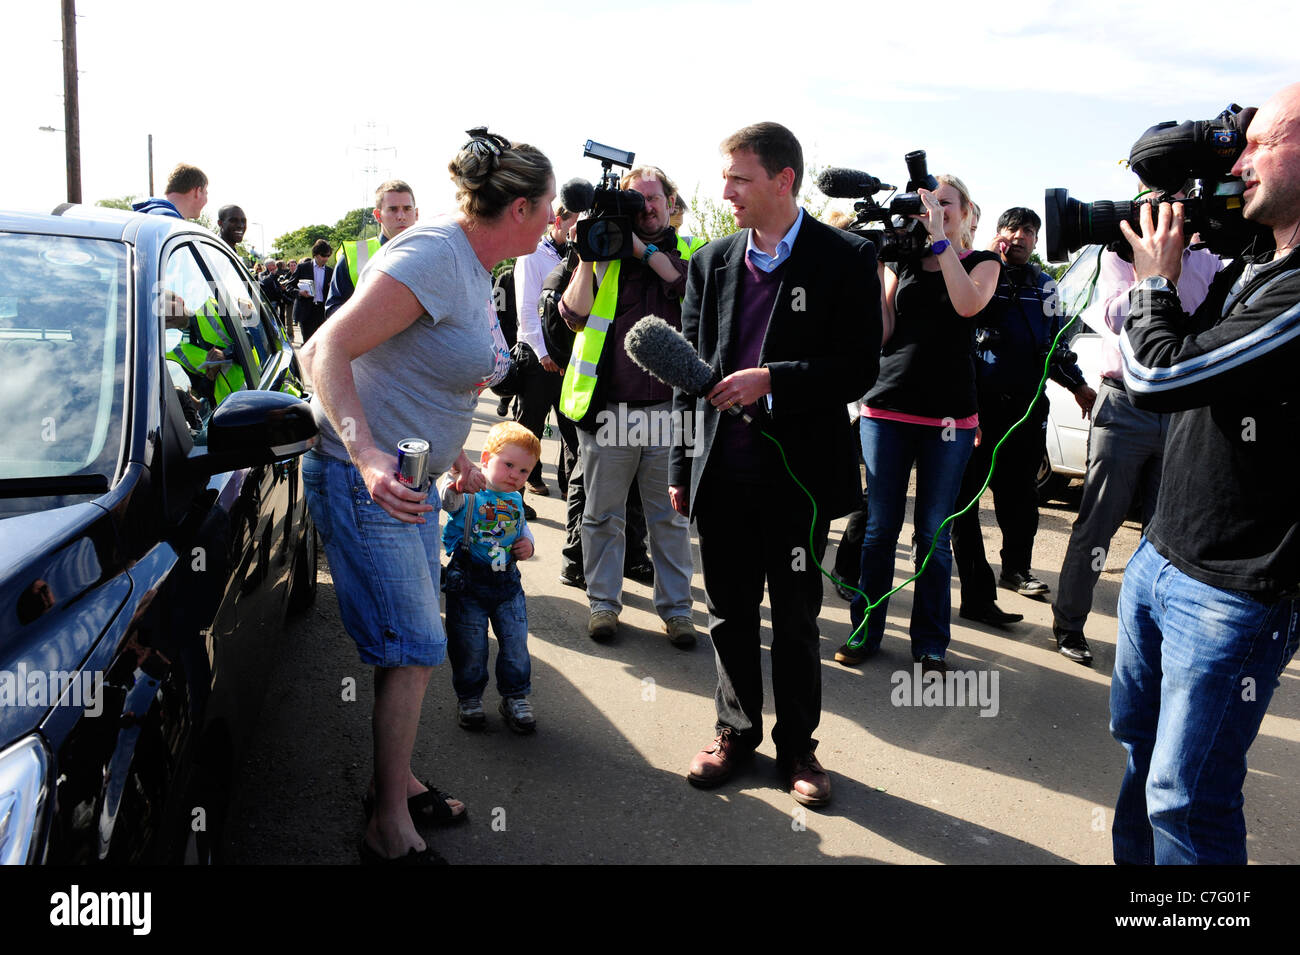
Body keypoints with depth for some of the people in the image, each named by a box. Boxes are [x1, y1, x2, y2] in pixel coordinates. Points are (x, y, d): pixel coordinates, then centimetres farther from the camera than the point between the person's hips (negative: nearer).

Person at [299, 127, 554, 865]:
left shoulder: (475, 269, 10)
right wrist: (368, 456, -39)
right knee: (414, 649, -5)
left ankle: (398, 777, 34)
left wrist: (456, 455, 19)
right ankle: (391, 830, 9)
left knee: (414, 644, 17)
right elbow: (326, 351, -28)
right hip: (363, 477, -10)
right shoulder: (434, 255, -21)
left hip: (410, 477, 10)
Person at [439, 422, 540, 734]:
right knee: (469, 646, 4)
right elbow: (447, 499, -34)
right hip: (468, 582, -4)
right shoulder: (468, 493, -12)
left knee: (515, 644, 6)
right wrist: (453, 481, -56)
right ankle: (469, 697, 26)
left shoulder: (515, 501, 8)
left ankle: (516, 697, 25)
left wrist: (527, 545, 3)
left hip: (507, 583, 5)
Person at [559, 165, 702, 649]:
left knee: (671, 515, 8)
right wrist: (589, 255, -10)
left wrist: (646, 250, -11)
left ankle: (676, 607, 18)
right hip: (608, 405, 0)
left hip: (669, 405, 0)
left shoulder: (690, 251, 10)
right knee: (603, 514, 8)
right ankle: (603, 602, 21)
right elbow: (574, 313, -2)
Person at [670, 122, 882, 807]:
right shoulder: (712, 261, 8)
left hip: (798, 475, -3)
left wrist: (772, 380, -21)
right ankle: (736, 730, 32)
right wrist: (681, 467, 9)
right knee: (729, 612, 13)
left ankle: (797, 744, 28)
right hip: (723, 473, 4)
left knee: (796, 619, 10)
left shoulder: (845, 259, -5)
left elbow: (859, 369, -9)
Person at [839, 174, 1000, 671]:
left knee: (934, 533, 4)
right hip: (888, 406, 2)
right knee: (880, 527, 7)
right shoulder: (901, 261, 12)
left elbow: (968, 303, -17)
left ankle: (930, 644, 15)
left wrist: (941, 239, -15)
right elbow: (880, 333, 1)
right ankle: (865, 631, 19)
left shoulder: (982, 262, 7)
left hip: (949, 415, -2)